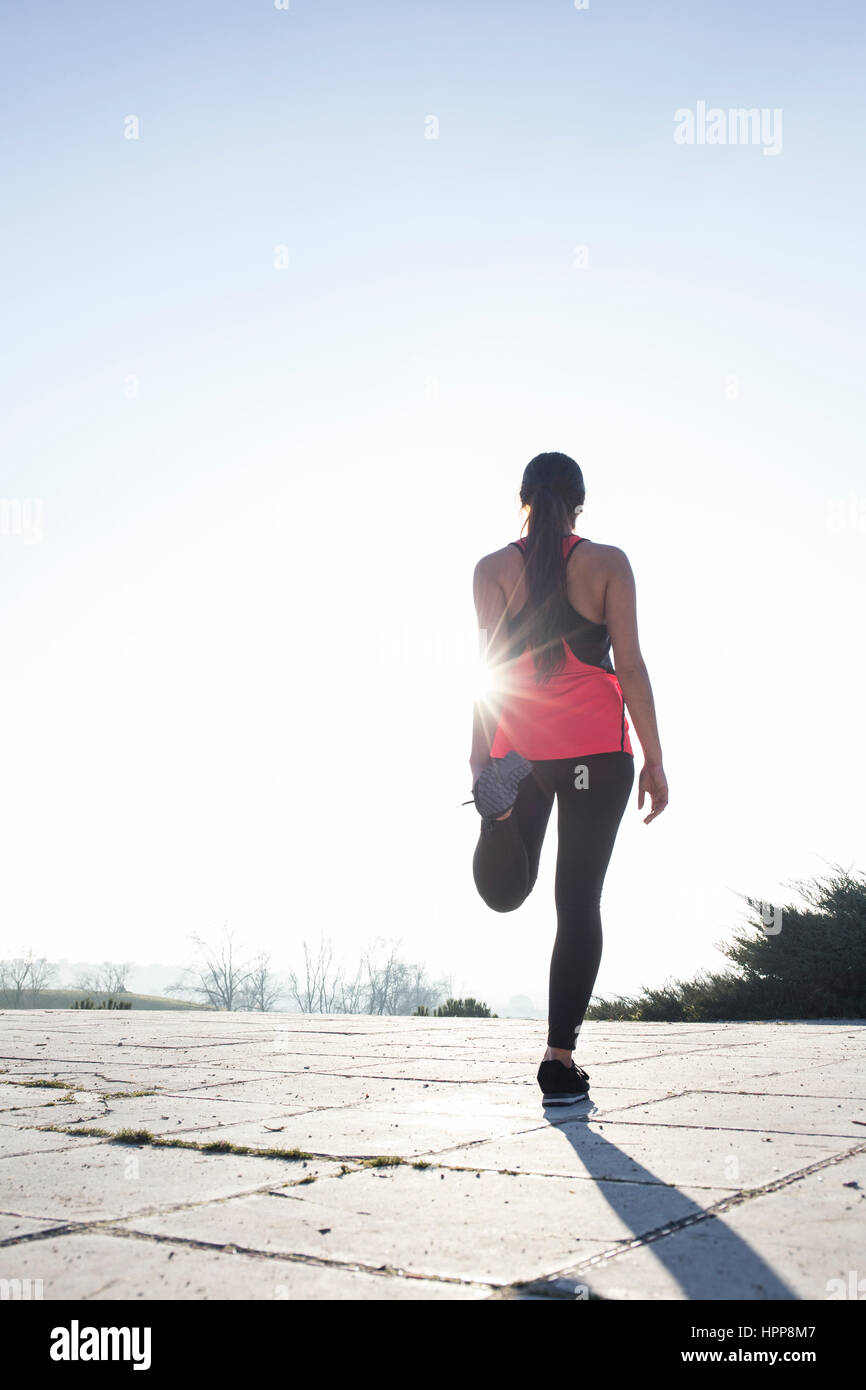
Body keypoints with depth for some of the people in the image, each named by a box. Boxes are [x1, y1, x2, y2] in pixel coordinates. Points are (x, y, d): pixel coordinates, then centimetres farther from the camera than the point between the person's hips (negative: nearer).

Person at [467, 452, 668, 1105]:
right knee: (579, 903, 1)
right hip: (599, 748, -1)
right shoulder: (608, 563, 3)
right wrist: (654, 760, 2)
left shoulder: (493, 568, 6)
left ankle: (500, 820, -21)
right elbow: (630, 665, -2)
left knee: (507, 889, 17)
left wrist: (480, 758, -4)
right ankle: (560, 1061, -2)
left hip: (520, 747, 2)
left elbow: (490, 667, -2)